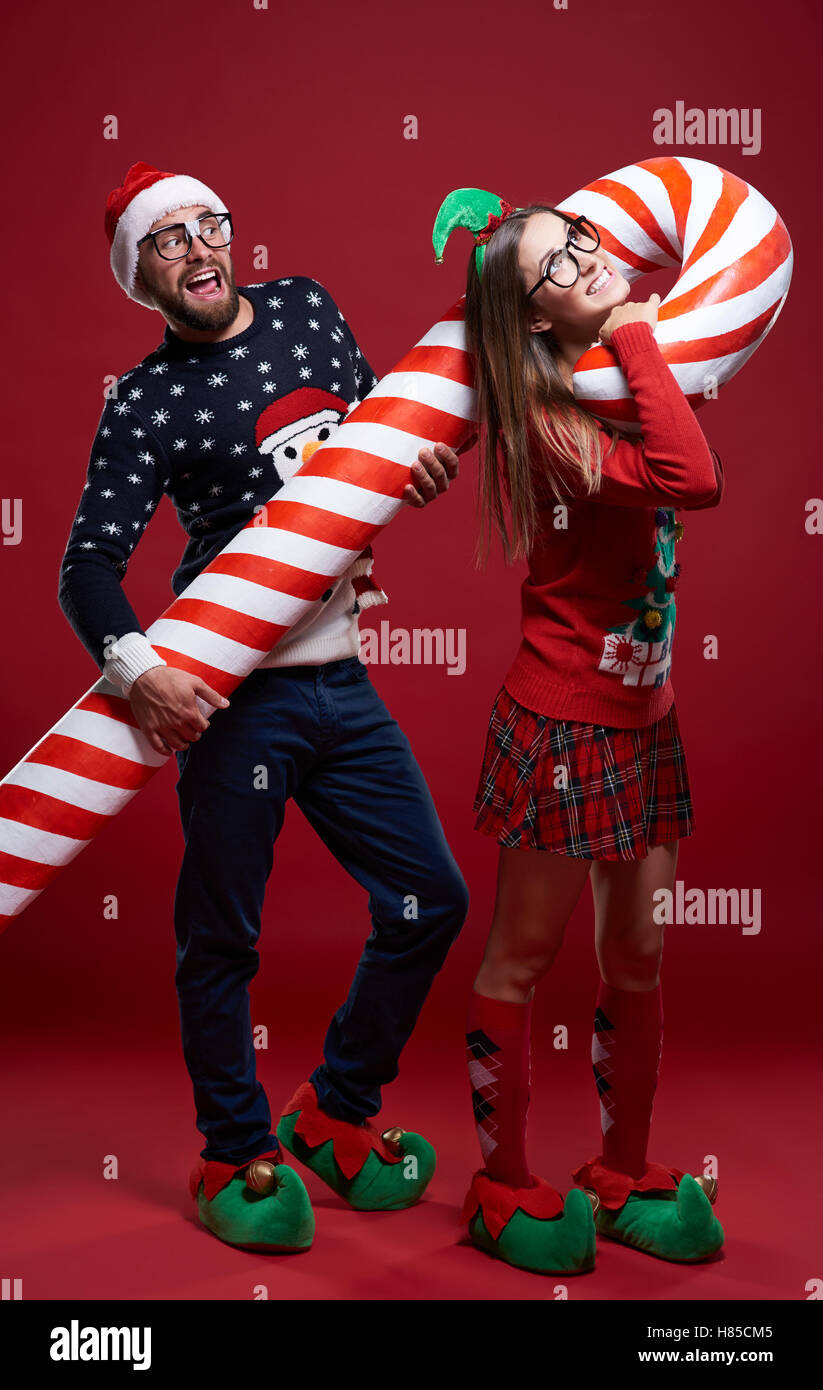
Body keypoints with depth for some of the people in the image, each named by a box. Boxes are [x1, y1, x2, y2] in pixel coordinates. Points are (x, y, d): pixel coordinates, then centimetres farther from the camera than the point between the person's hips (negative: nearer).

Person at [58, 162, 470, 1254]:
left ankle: (337, 1112, 29)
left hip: (341, 680, 6)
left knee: (431, 900, 9)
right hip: (233, 689, -6)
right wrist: (136, 666, -31)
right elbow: (89, 564, -12)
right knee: (222, 936, 3)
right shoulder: (146, 404, -5)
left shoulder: (305, 307, 11)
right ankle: (238, 1156, 25)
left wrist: (427, 461, 3)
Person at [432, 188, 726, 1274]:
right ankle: (503, 1188, 23)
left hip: (645, 719, 8)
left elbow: (709, 482, 8)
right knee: (523, 957, 7)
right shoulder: (545, 417, -18)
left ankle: (625, 1174, 32)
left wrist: (640, 342, 6)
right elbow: (688, 479, -30)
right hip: (561, 724, -8)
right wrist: (638, 339, -19)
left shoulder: (622, 383, 9)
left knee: (637, 956, 15)